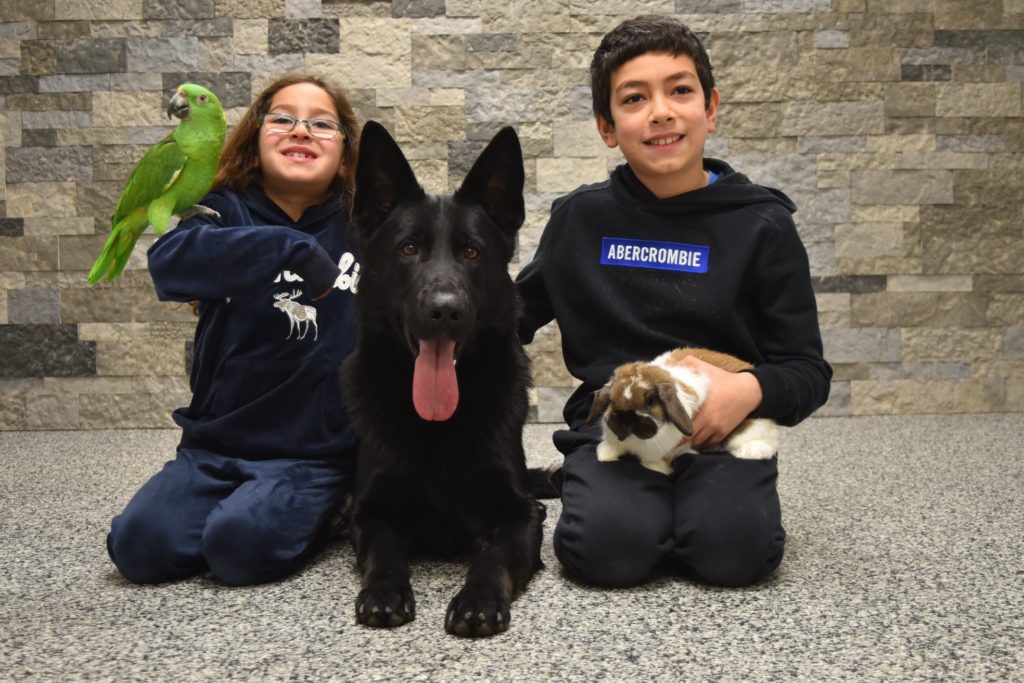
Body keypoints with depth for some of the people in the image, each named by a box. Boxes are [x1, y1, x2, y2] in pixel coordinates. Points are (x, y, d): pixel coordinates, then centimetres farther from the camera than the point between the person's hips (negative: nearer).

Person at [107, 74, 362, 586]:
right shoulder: (228, 214, 0)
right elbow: (170, 261, -23)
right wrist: (292, 247, -32)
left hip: (314, 453, -1)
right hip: (215, 444, 2)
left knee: (240, 546, -24)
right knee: (138, 544, -17)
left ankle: (316, 514, 7)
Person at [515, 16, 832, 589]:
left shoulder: (762, 226, -1)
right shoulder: (581, 219, 5)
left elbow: (807, 371, 0)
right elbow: (516, 315, 19)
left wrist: (751, 390, -22)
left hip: (722, 431, 0)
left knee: (734, 551, -28)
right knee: (607, 549, -28)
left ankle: (718, 500, 5)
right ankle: (607, 497, 5)